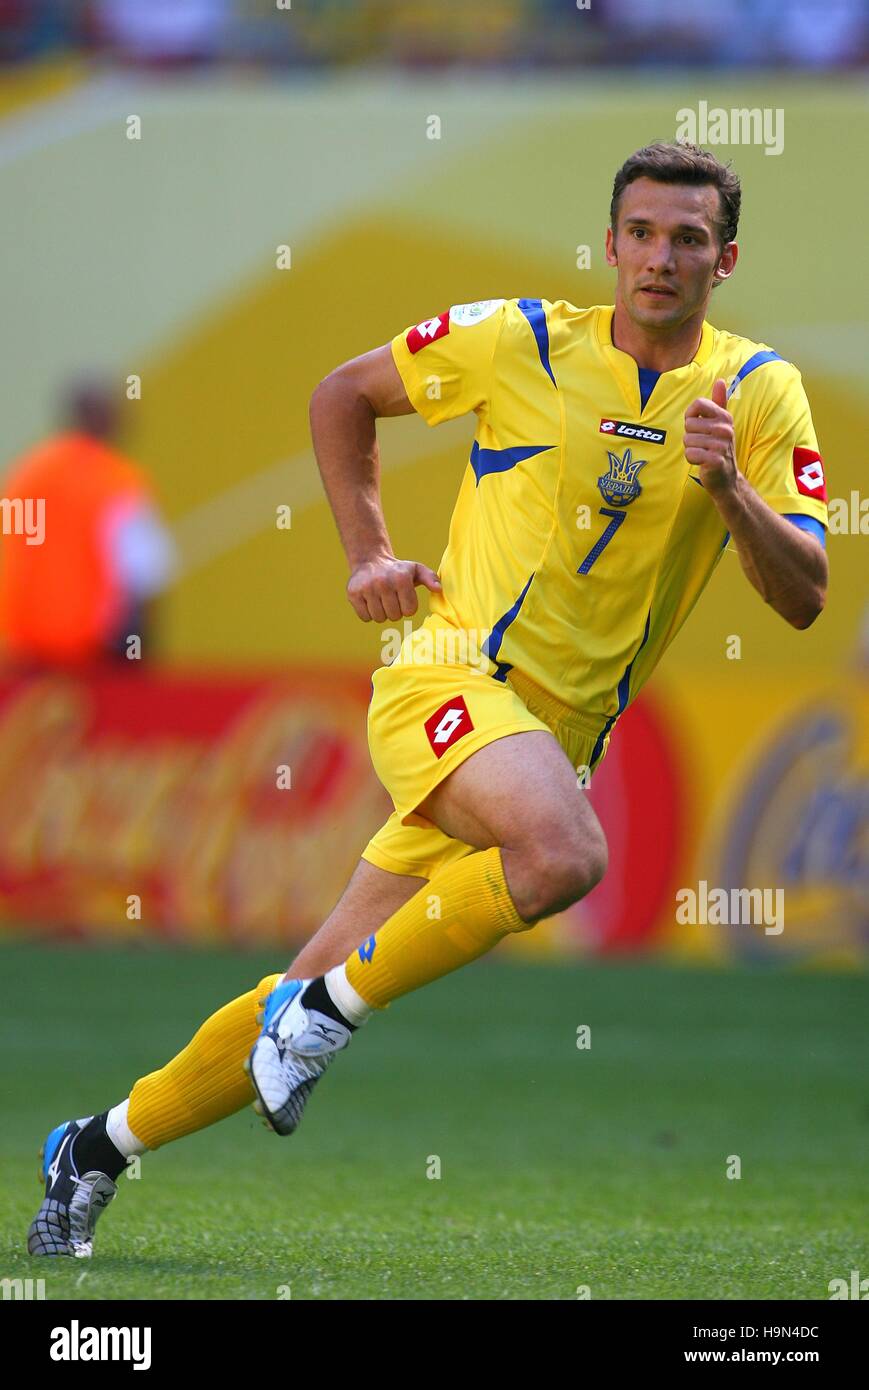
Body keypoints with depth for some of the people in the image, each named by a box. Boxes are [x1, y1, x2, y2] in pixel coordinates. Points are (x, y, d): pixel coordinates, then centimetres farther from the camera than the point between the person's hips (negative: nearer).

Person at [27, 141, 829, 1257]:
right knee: (563, 853, -35)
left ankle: (100, 1145, 20)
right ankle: (329, 1005, -17)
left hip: (558, 737, 4)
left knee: (322, 995, 5)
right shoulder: (521, 341, -1)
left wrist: (729, 489, -20)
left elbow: (802, 597, -3)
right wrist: (367, 556, 4)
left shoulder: (759, 393, 4)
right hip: (450, 681, -4)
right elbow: (343, 396, 14)